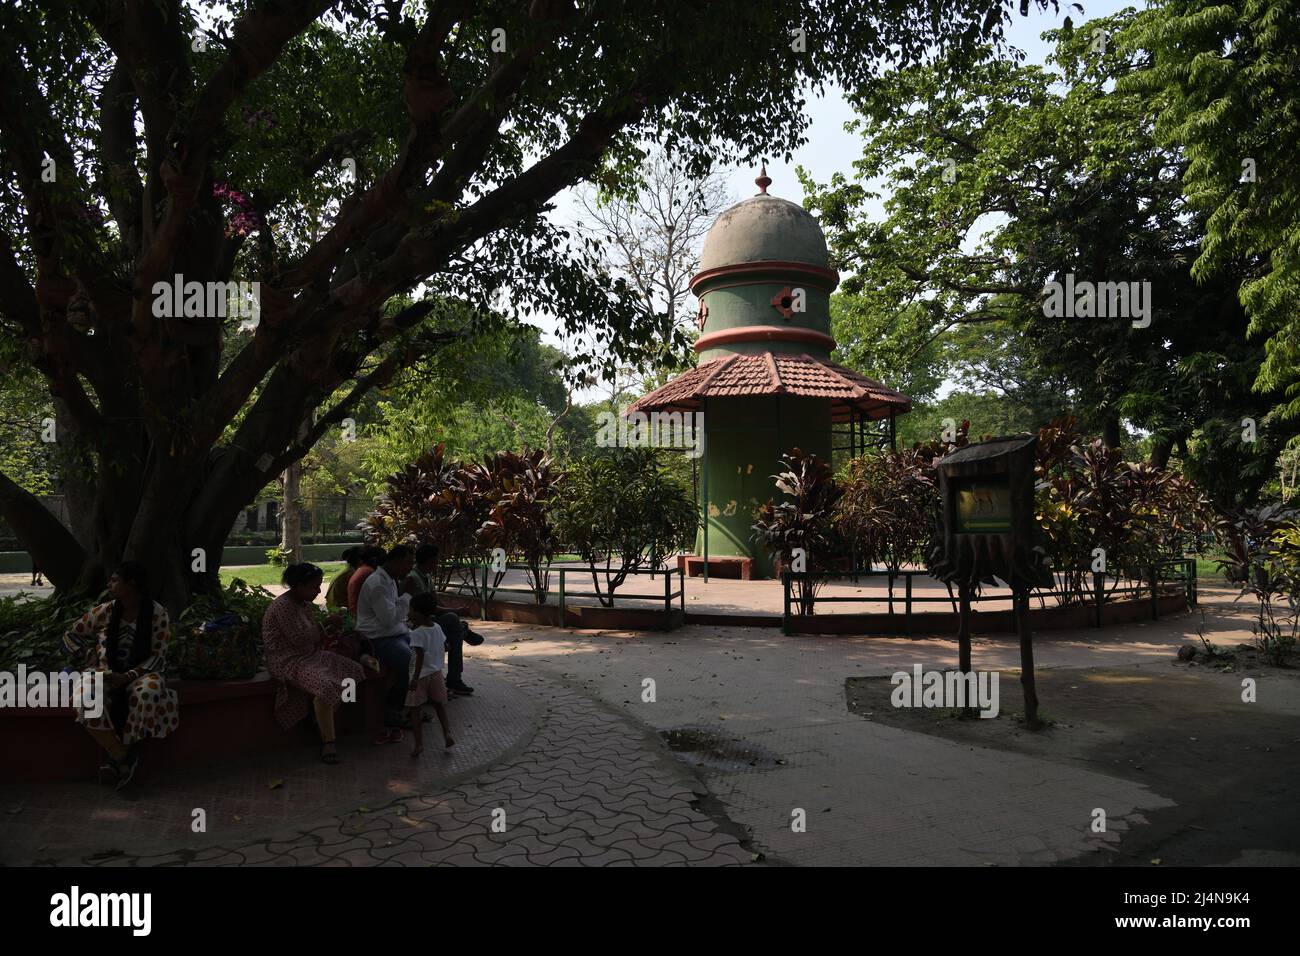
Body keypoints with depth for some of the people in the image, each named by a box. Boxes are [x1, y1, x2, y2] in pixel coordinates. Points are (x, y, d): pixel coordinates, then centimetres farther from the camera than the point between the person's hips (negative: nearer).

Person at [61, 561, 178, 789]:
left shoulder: (157, 613, -8)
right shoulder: (105, 611, 0)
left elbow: (157, 656, -7)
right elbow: (71, 636, 15)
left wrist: (127, 677, -21)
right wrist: (92, 658, 0)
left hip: (142, 672, -3)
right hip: (108, 672, 3)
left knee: (148, 693, -38)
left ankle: (119, 757, -16)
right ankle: (125, 759, -21)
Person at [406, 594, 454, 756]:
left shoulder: (417, 634, -19)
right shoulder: (437, 628, 1)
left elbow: (420, 657, -25)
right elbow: (446, 645, 13)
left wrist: (415, 677, -25)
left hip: (421, 675, -7)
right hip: (437, 673, 7)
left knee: (414, 710, 3)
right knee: (439, 705, 21)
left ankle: (419, 744, -1)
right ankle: (447, 733, 10)